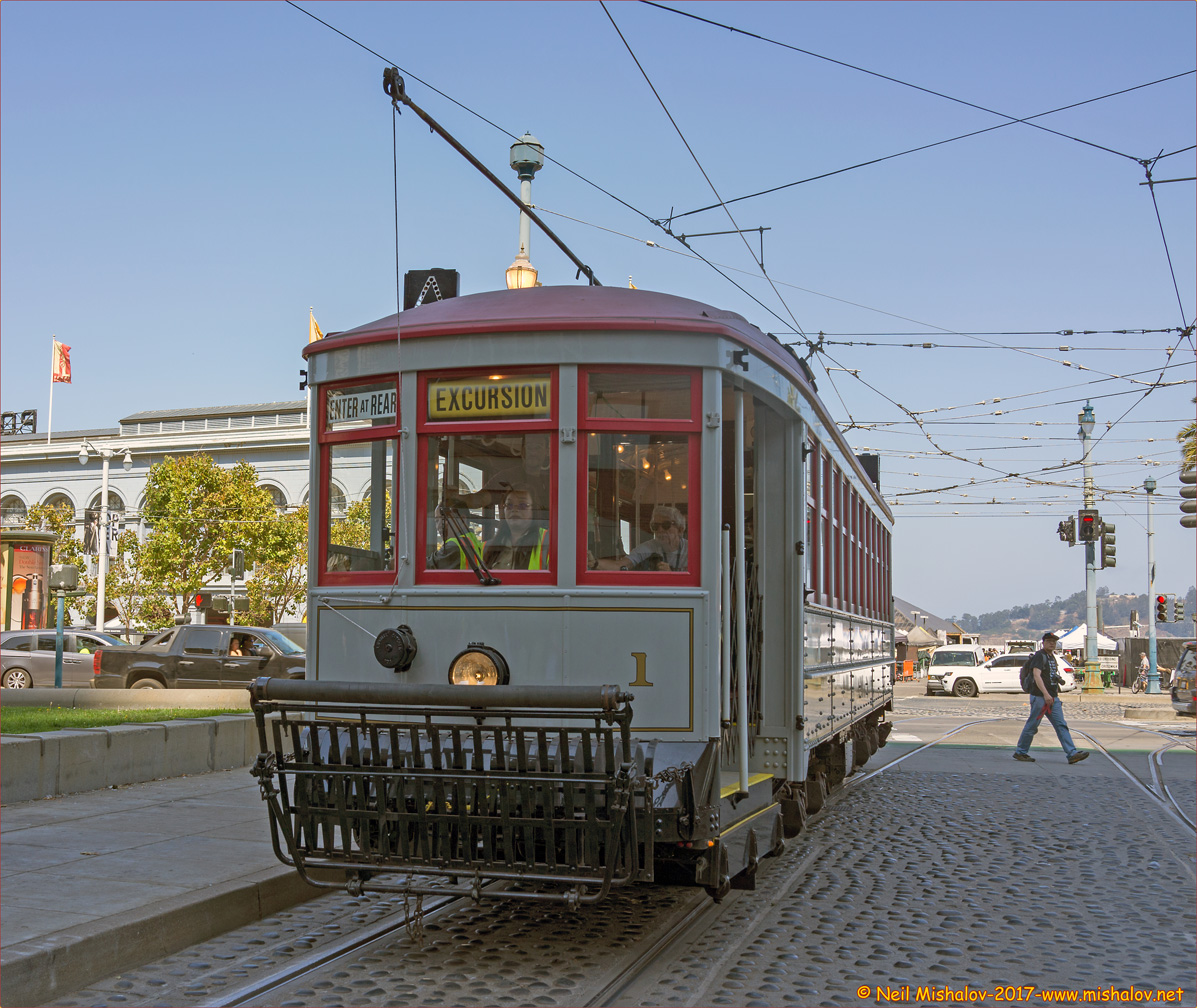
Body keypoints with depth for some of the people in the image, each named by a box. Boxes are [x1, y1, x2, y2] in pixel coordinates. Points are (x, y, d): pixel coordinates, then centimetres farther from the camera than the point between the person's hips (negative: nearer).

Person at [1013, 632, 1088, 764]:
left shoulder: (1052, 657, 17)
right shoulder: (1039, 656, -10)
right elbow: (1036, 675, -22)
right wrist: (1045, 694, -30)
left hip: (1053, 698, 8)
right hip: (1039, 697, -8)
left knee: (1061, 725, 0)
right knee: (1032, 725, -1)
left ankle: (1072, 753, -5)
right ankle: (1020, 752, 11)